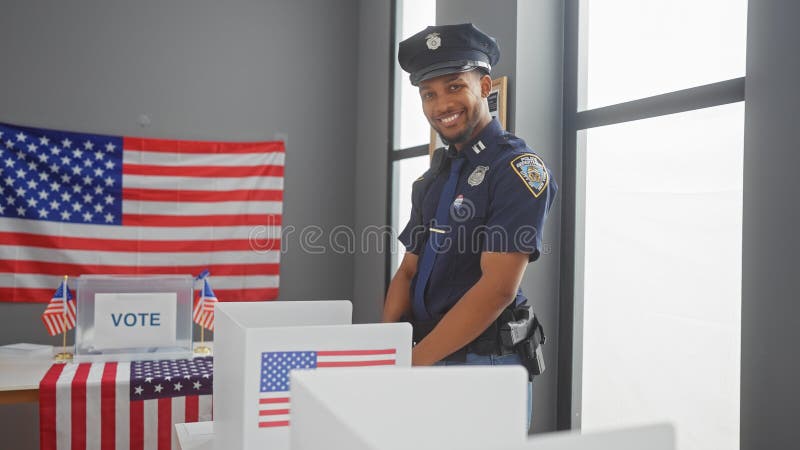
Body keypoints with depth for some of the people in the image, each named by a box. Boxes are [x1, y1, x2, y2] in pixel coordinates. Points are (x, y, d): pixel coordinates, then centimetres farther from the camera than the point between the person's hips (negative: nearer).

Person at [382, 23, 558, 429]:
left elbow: (497, 288, -21)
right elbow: (408, 271, 9)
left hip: (485, 363, -7)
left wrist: (415, 359, -20)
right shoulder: (434, 174, 10)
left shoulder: (520, 169, -13)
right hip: (426, 361, 7)